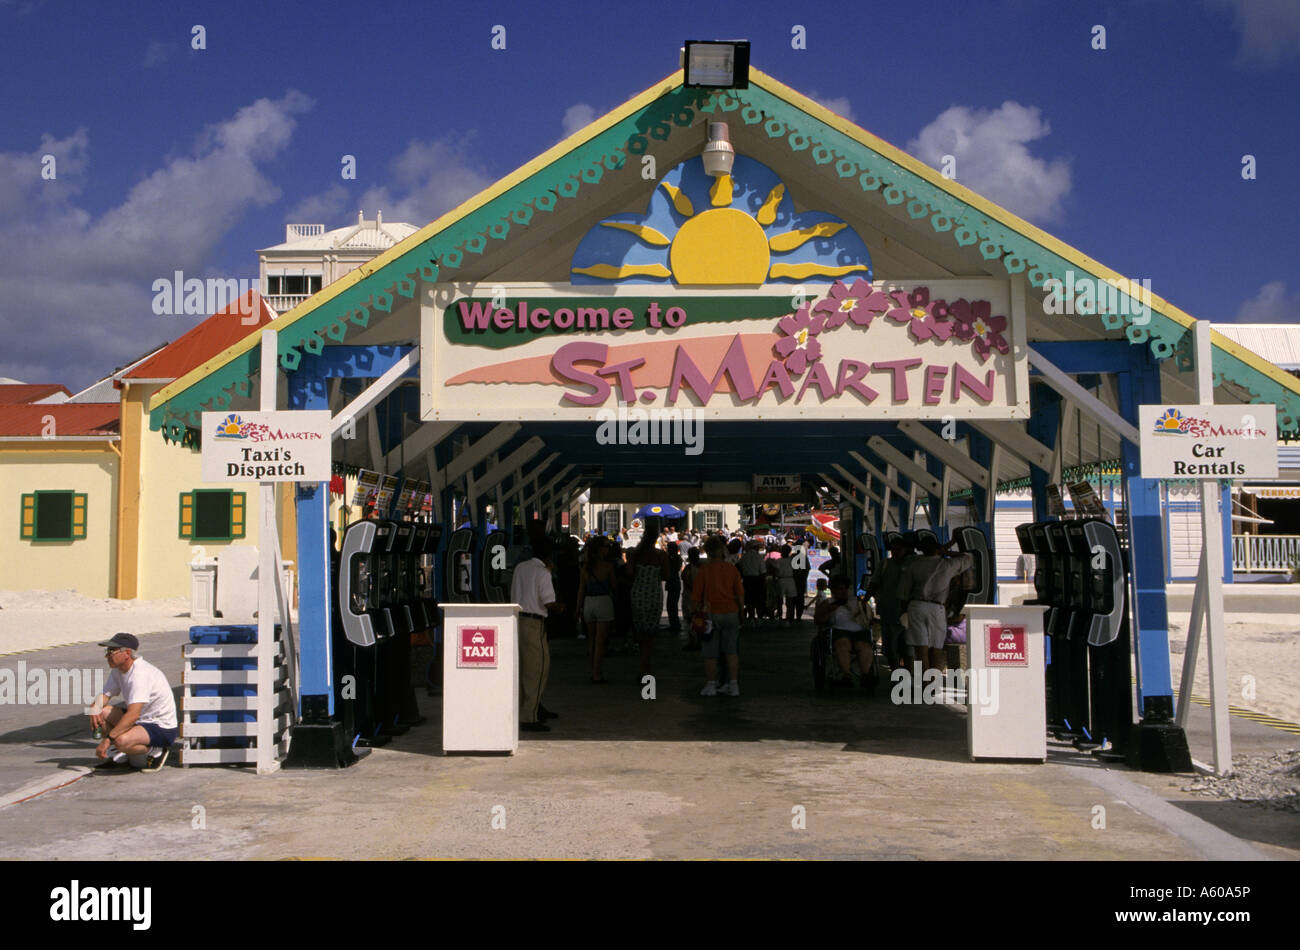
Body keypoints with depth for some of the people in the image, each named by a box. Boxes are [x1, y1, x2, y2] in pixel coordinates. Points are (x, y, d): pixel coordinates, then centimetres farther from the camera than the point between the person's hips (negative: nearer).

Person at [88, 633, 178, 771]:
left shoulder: (140, 674, -25)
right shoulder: (118, 670, 5)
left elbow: (133, 715, -32)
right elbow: (104, 696, 11)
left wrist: (107, 739, -33)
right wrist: (94, 710, -13)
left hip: (163, 728, -10)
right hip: (141, 720, 10)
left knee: (122, 740, -33)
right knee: (102, 711, -2)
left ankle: (156, 751, -5)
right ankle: (119, 756, 8)